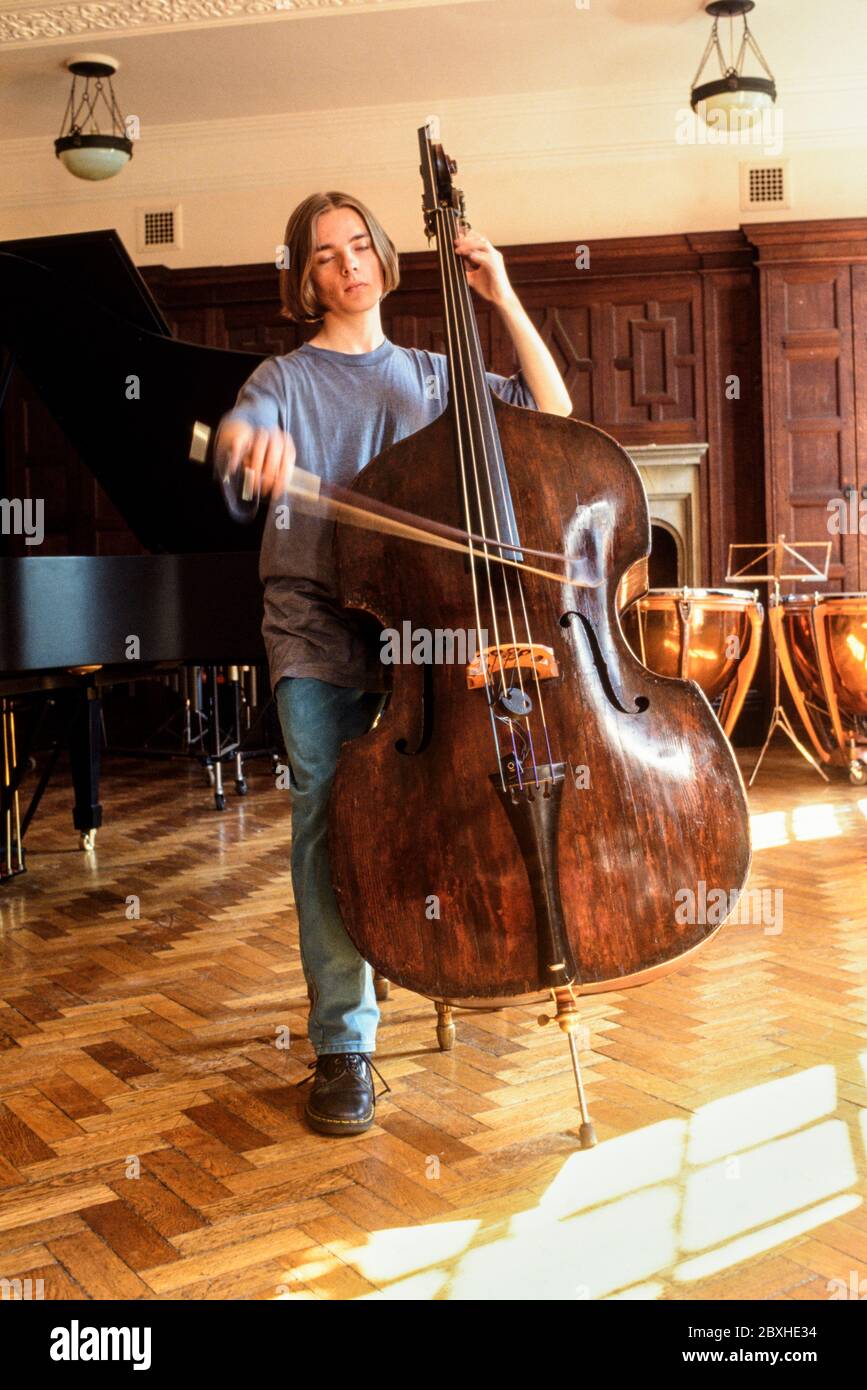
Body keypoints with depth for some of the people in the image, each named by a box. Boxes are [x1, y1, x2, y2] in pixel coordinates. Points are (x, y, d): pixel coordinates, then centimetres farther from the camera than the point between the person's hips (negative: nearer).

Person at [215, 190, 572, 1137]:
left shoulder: (431, 376, 20)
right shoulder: (284, 379, 14)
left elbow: (552, 410, 12)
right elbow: (237, 430, -9)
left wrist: (504, 299, 7)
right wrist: (250, 443, -33)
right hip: (316, 615, -2)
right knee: (324, 799, -15)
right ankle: (343, 1042, -10)